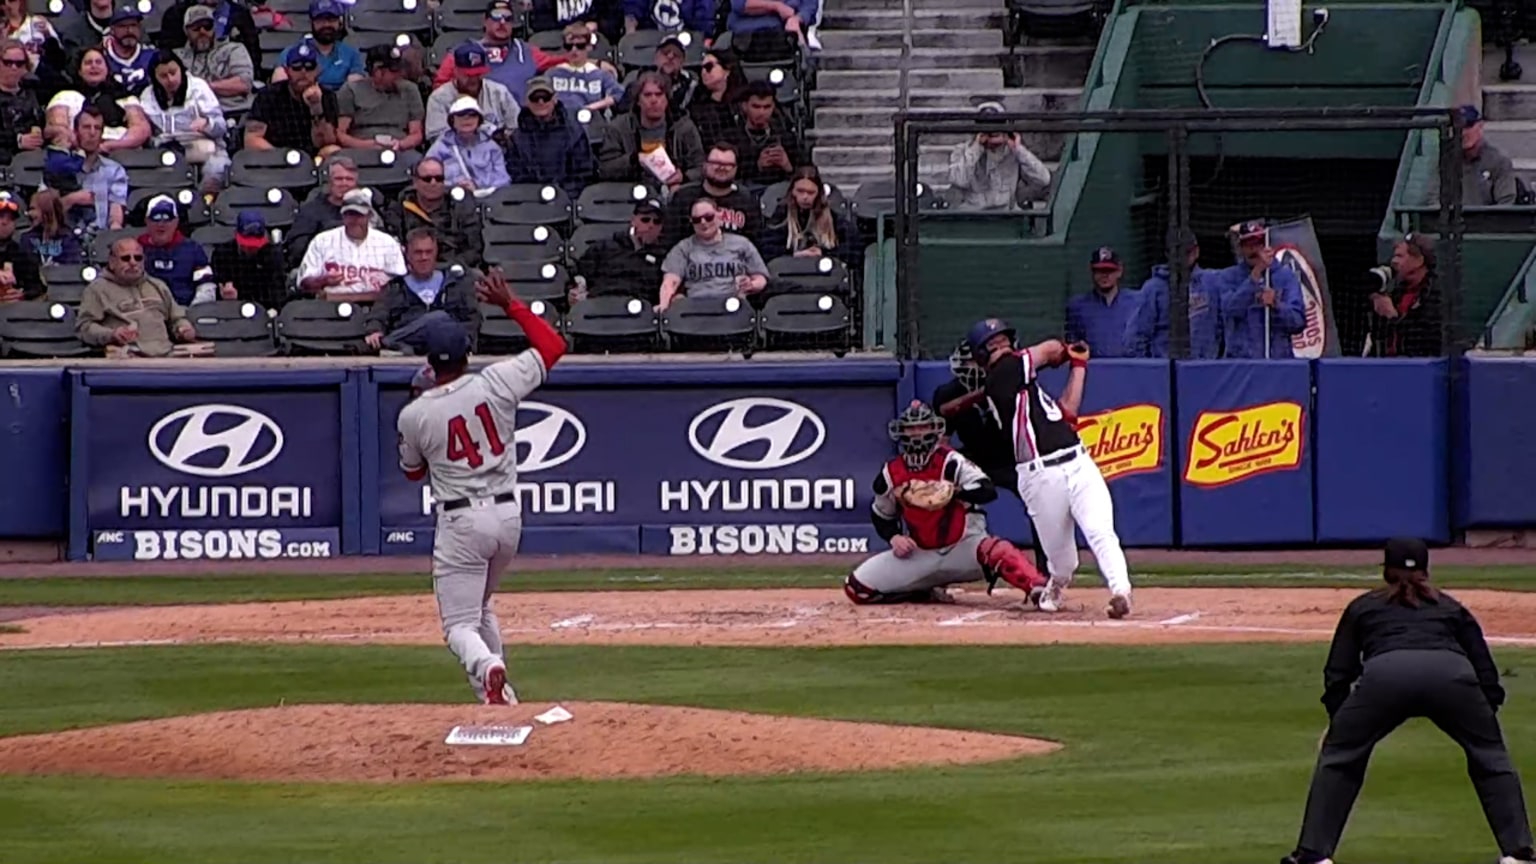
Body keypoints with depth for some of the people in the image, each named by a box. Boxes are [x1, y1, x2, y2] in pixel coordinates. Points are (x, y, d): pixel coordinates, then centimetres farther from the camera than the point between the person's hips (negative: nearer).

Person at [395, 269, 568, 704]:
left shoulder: (413, 415, -7)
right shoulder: (496, 382, -6)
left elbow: (413, 471, 13)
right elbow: (553, 345, 6)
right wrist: (510, 304, 11)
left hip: (460, 521, -4)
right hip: (508, 515, 4)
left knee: (460, 624, -1)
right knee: (481, 607, 27)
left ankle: (488, 669, -33)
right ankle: (495, 695, 25)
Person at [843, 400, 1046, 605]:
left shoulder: (951, 463, -14)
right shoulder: (890, 474, -2)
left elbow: (988, 491, -26)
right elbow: (881, 516, 14)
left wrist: (955, 492, -44)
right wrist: (894, 538, -7)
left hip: (962, 547, -5)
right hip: (920, 555, 5)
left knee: (996, 552, -38)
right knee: (856, 588, -6)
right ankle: (927, 593, 10)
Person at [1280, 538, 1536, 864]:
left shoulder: (1362, 607, 33)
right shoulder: (1451, 607, 35)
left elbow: (1338, 672, 25)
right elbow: (1485, 669, 27)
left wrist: (1336, 721, 31)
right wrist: (1488, 711, 31)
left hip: (1384, 675, -1)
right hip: (1452, 674, 1)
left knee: (1340, 755, 17)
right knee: (1490, 754, 19)